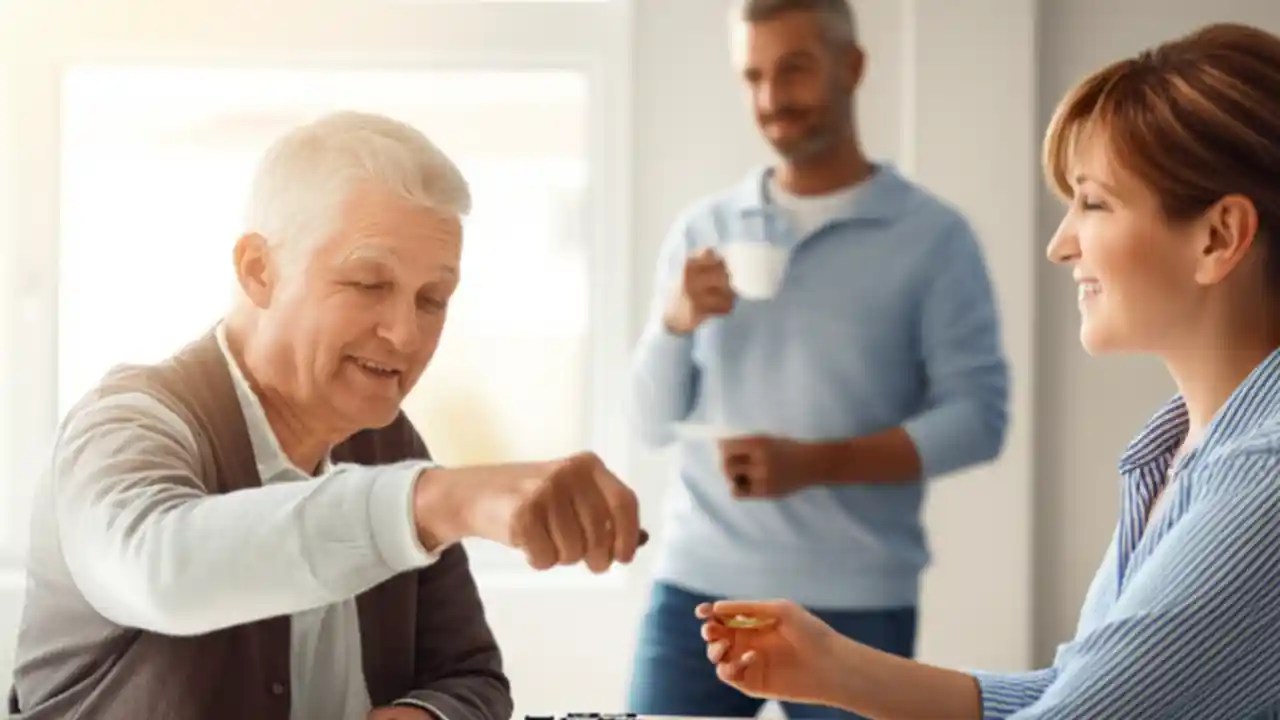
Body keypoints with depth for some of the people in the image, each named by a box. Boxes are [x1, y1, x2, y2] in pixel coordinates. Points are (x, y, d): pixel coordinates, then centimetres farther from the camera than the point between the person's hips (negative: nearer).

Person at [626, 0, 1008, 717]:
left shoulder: (933, 236, 0)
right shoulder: (703, 230, 10)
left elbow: (978, 416, -7)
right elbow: (653, 423, 10)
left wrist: (816, 462, -17)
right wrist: (676, 321, -9)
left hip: (855, 603, -2)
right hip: (699, 584, 3)